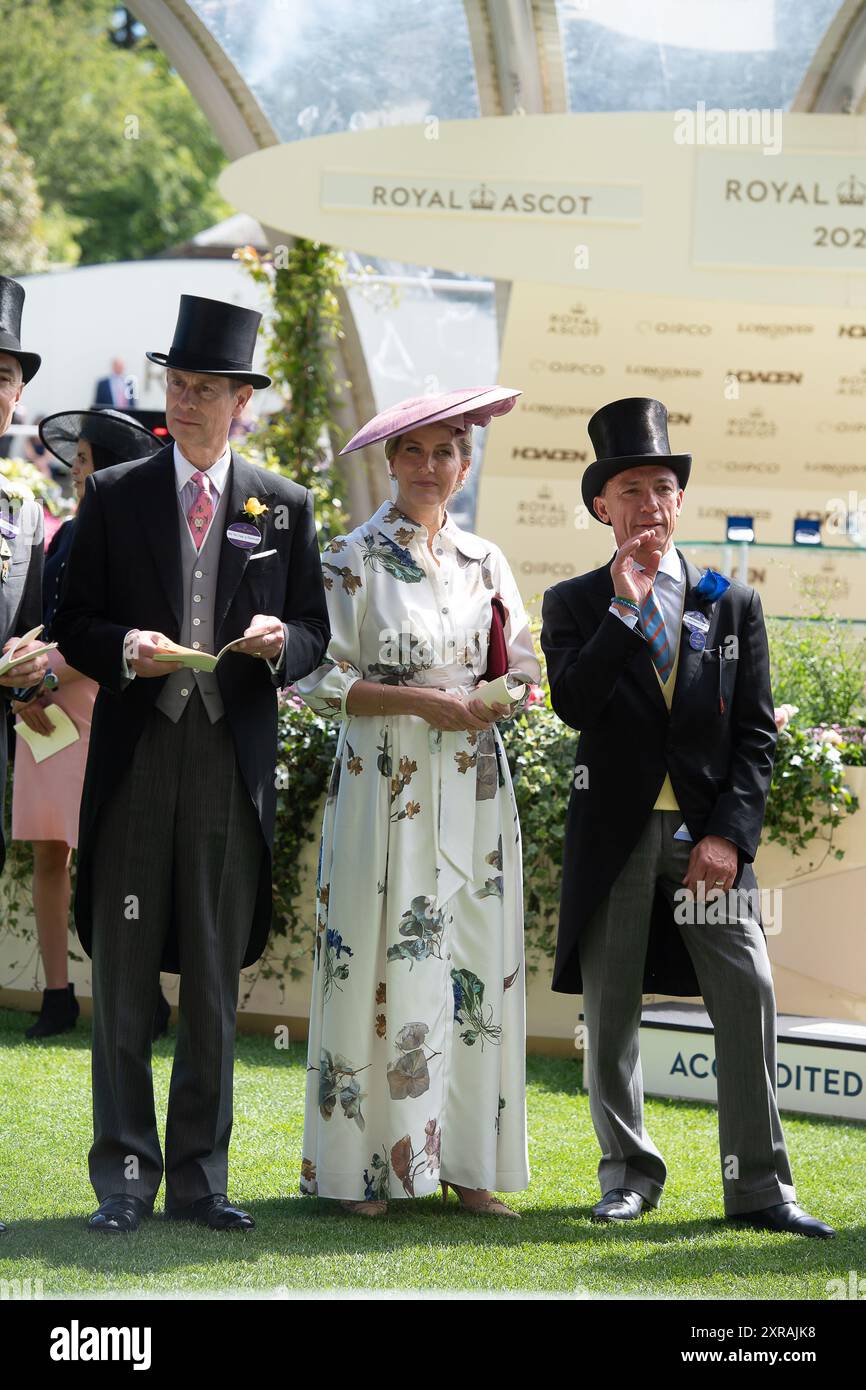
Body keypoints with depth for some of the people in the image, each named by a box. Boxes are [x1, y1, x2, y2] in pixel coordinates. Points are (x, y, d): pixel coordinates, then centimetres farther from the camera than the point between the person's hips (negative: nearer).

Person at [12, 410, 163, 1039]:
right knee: (48, 853, 4)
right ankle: (58, 995, 7)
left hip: (100, 704, -7)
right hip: (44, 705, 7)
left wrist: (49, 678, -13)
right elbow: (42, 621, 15)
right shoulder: (69, 533, 16)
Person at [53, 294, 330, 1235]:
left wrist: (281, 640, -10)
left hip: (234, 768, 1)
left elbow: (316, 633, 12)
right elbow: (73, 625, 7)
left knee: (216, 982, 5)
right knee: (122, 979, -1)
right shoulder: (113, 497, 7)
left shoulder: (284, 507, 10)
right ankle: (123, 1179, 5)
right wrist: (124, 648, -14)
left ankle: (199, 1178, 12)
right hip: (133, 761, -1)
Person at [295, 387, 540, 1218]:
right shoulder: (354, 559, -2)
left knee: (476, 960, 2)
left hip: (473, 787, 5)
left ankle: (466, 1161, 7)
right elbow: (321, 680, -7)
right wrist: (422, 699, -15)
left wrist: (489, 700, -5)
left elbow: (525, 670, 17)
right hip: (386, 783, -4)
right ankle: (365, 1163, -1)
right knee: (383, 960, -6)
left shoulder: (483, 562, 12)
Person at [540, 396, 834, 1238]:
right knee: (610, 1008, 4)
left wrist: (730, 835, -7)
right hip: (616, 835, 0)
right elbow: (573, 705, -11)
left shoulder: (733, 606, 9)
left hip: (708, 837, 1)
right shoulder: (574, 605, 6)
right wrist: (624, 609, -15)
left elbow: (756, 734, 5)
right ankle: (627, 1172, 17)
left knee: (748, 999, -8)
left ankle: (758, 1186, -3)